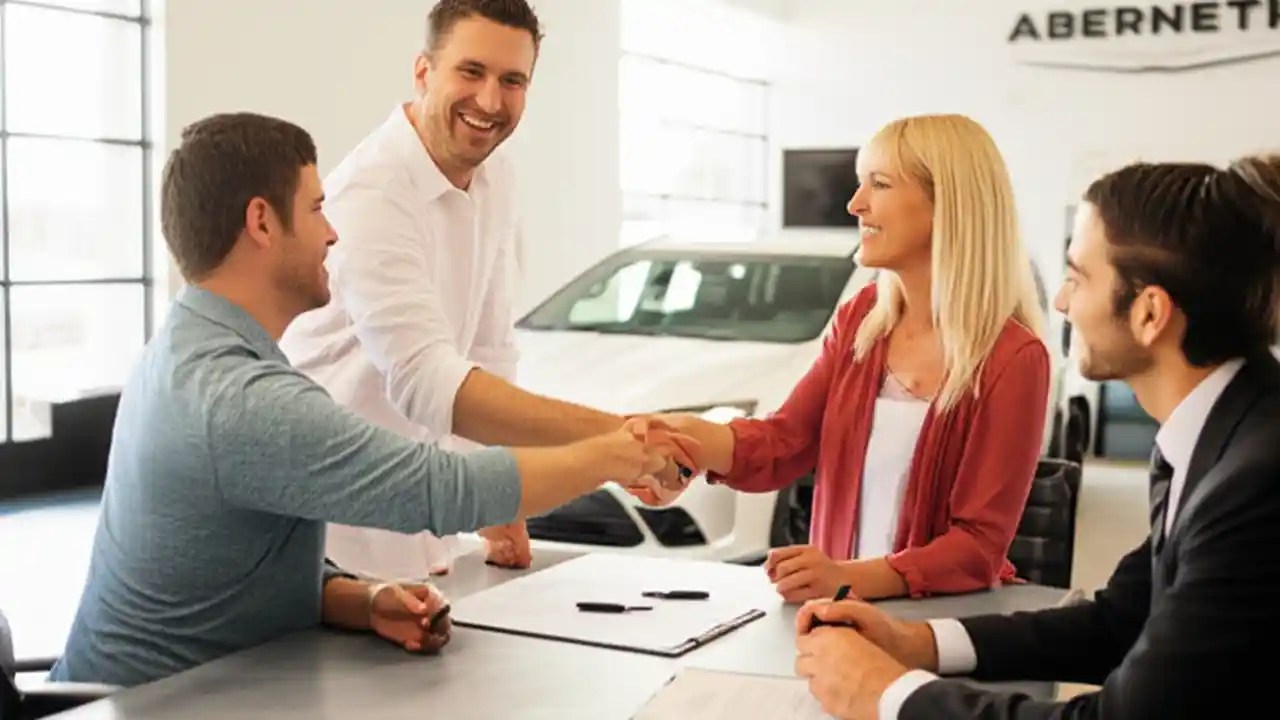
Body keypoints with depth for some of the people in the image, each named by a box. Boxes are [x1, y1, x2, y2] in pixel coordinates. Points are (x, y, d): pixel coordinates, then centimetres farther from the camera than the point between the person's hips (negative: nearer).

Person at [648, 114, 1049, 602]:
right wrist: (688, 435, -18)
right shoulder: (861, 317, 9)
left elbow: (979, 546, -12)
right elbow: (782, 445, 1)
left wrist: (850, 578, -27)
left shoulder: (1012, 359, -10)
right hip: (842, 612, 4)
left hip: (948, 621, -4)